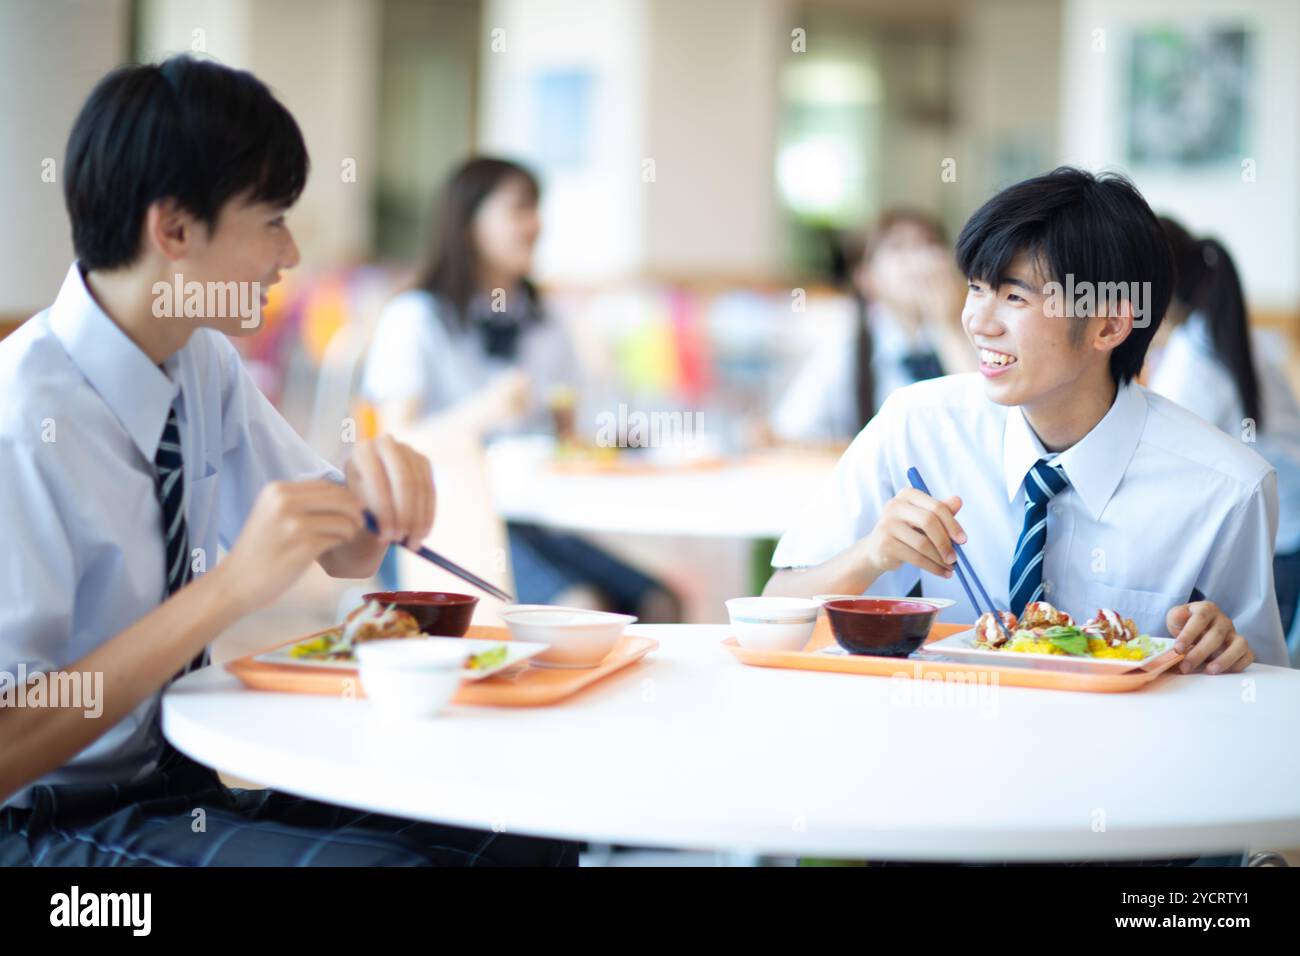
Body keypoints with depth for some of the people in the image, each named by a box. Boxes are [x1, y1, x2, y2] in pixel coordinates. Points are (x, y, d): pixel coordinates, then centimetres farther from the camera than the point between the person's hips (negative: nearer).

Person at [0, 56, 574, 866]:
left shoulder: (202, 361, 3)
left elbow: (349, 554, 14)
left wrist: (375, 478, -10)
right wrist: (232, 587, -32)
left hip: (184, 780, 7)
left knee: (524, 838, -11)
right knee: (380, 861, -27)